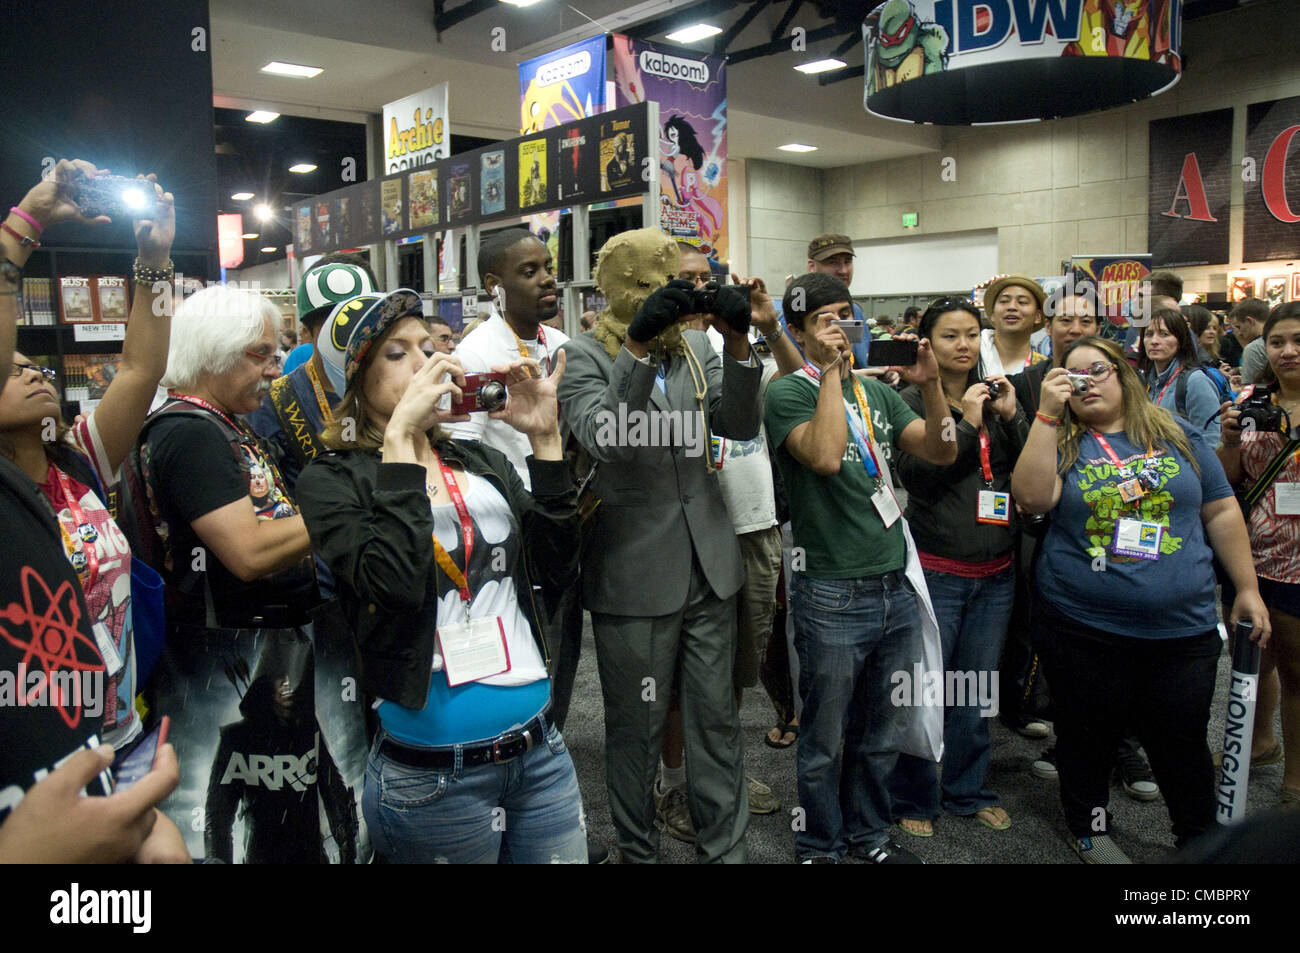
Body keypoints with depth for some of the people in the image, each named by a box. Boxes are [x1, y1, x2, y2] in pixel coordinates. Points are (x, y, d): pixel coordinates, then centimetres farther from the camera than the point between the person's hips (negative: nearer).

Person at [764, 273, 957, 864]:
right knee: (824, 741, 9)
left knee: (882, 735, 19)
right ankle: (819, 847, 28)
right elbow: (826, 456, -25)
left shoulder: (875, 392, 12)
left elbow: (942, 453, 6)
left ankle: (867, 832, 38)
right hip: (833, 596, -6)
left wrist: (930, 383, -9)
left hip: (897, 587, 6)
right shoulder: (788, 393, -6)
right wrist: (832, 369, -19)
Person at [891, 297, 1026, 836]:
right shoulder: (913, 402, -5)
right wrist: (966, 422, -18)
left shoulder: (995, 397, 10)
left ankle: (970, 791, 31)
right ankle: (914, 799, 18)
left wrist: (1012, 417, -8)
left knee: (978, 690, 15)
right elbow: (918, 477, -16)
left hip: (996, 571, 5)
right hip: (936, 570, -5)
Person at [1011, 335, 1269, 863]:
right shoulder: (1061, 442, 0)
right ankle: (1090, 829, 37)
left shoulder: (1176, 433, 6)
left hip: (1183, 630, 1)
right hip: (1083, 629, -1)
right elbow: (1032, 498, -19)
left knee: (1182, 743, 12)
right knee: (1088, 738, 14)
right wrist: (1047, 415, -20)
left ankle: (1201, 840, 35)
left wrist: (1247, 588, 7)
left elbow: (1221, 512, 9)